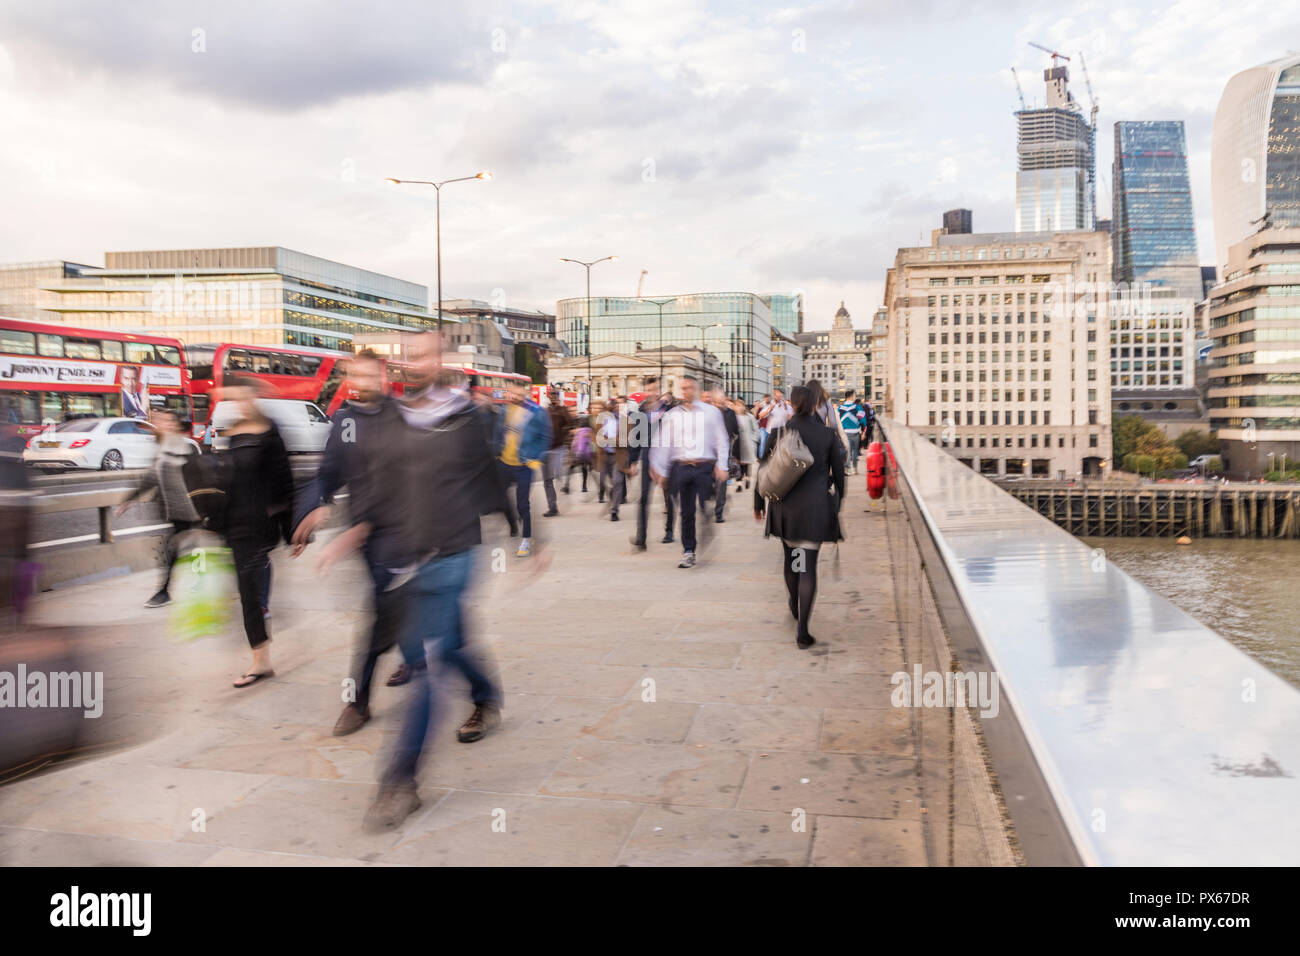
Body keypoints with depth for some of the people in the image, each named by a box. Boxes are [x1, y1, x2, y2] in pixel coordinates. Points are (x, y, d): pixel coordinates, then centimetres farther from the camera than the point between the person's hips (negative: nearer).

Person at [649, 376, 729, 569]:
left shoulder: (711, 412, 8)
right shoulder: (671, 416, 11)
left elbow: (721, 441, 7)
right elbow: (663, 444, 11)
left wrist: (721, 466, -2)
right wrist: (661, 472, 6)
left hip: (705, 467, -1)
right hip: (681, 468, 1)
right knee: (686, 511, 3)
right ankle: (688, 550, 12)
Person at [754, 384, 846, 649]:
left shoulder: (778, 432, -5)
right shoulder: (828, 435, -5)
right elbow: (838, 473, 4)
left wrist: (759, 504, 12)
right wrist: (838, 501, 21)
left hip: (785, 507, 2)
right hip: (816, 508, -2)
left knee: (790, 557, 23)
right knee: (808, 566, -1)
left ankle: (795, 608, 44)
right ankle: (802, 630, -7)